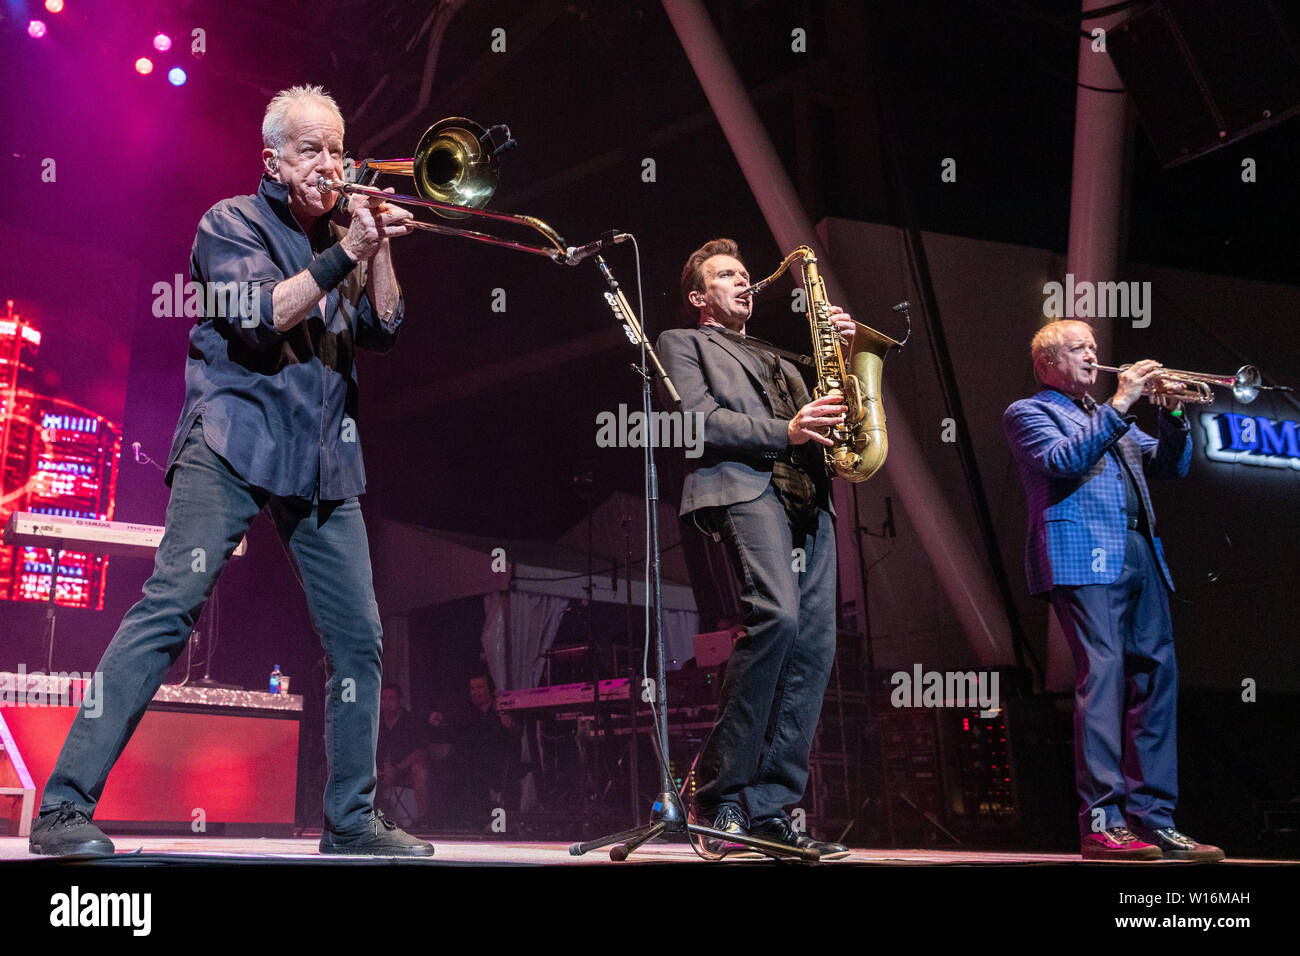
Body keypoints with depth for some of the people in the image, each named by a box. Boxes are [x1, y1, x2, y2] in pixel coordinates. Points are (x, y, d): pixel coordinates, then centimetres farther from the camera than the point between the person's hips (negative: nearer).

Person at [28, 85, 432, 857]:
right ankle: (65, 807, -16)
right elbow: (261, 316, -12)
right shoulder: (233, 223, 4)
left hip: (324, 458, 6)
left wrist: (381, 248, -2)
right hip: (234, 445, -6)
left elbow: (383, 329, 10)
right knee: (171, 604, -19)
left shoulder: (339, 237, 20)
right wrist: (345, 254, -15)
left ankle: (351, 820, 13)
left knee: (359, 637, 2)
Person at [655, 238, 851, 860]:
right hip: (742, 486, -7)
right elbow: (699, 421, 0)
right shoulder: (682, 342, 18)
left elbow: (826, 408, 29)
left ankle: (769, 809, -4)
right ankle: (718, 795, -17)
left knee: (814, 645, -6)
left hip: (807, 498, 7)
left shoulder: (777, 361, 37)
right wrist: (785, 431, -11)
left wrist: (843, 349, 16)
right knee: (776, 615, -28)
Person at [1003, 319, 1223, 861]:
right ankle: (1102, 822, -16)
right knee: (1102, 672, -16)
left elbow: (1171, 466, 24)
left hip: (1141, 559, 7)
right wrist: (1119, 406, -11)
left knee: (1155, 675, 0)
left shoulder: (1111, 418, 31)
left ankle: (1152, 819, 4)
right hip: (1084, 557, -7)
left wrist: (1172, 418, 7)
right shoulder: (1028, 412, 11)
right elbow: (1061, 459, -9)